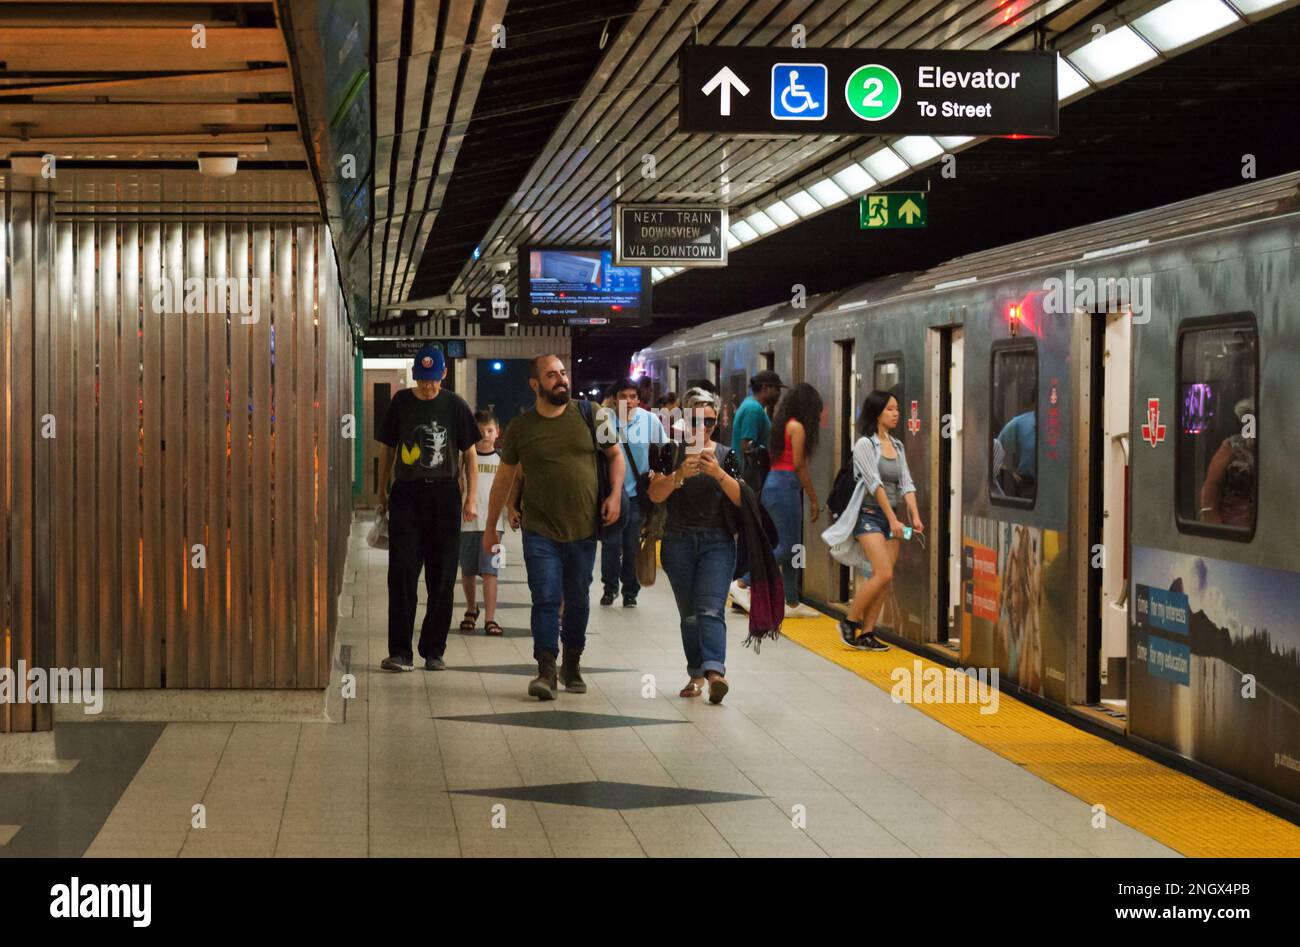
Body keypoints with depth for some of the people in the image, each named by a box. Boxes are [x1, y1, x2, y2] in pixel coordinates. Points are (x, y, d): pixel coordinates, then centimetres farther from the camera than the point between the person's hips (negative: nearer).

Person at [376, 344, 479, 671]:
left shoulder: (454, 405, 2)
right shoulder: (401, 403, 5)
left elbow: (469, 454, 6)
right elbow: (388, 449, 14)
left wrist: (471, 498, -1)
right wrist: (382, 492, 14)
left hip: (443, 495, 0)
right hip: (406, 494, 0)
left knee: (442, 576, 3)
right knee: (402, 573, -6)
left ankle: (433, 650, 12)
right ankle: (400, 652, -6)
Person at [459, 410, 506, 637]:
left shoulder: (501, 460, 5)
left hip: (492, 523, -1)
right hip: (466, 522, 1)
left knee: (489, 571, -10)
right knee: (467, 571, 11)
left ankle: (490, 618, -11)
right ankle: (471, 609, 32)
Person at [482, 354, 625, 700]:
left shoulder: (590, 415, 1)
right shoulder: (520, 428, 1)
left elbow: (616, 454, 12)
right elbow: (504, 477, 10)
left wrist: (615, 494, -5)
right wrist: (490, 527, 13)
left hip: (584, 529, 1)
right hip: (541, 531, -1)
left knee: (578, 601, 12)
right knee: (546, 599, -10)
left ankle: (572, 666, 26)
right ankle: (546, 670, -9)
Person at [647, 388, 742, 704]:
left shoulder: (725, 455, 5)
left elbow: (740, 498, -5)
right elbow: (655, 494, -10)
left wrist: (718, 473, -22)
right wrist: (680, 474, -29)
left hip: (717, 542, -1)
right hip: (679, 543, 1)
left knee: (711, 610, -15)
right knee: (689, 615, 7)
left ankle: (714, 672, -28)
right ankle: (697, 674, 16)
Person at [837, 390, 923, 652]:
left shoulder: (897, 446, 12)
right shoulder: (865, 444, -9)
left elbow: (906, 483, 6)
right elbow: (875, 485, -15)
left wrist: (915, 516, -8)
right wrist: (893, 521, -18)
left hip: (890, 517, 7)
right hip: (870, 515, -7)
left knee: (883, 579, 1)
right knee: (884, 574, -17)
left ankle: (867, 635, 6)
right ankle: (850, 622, -2)